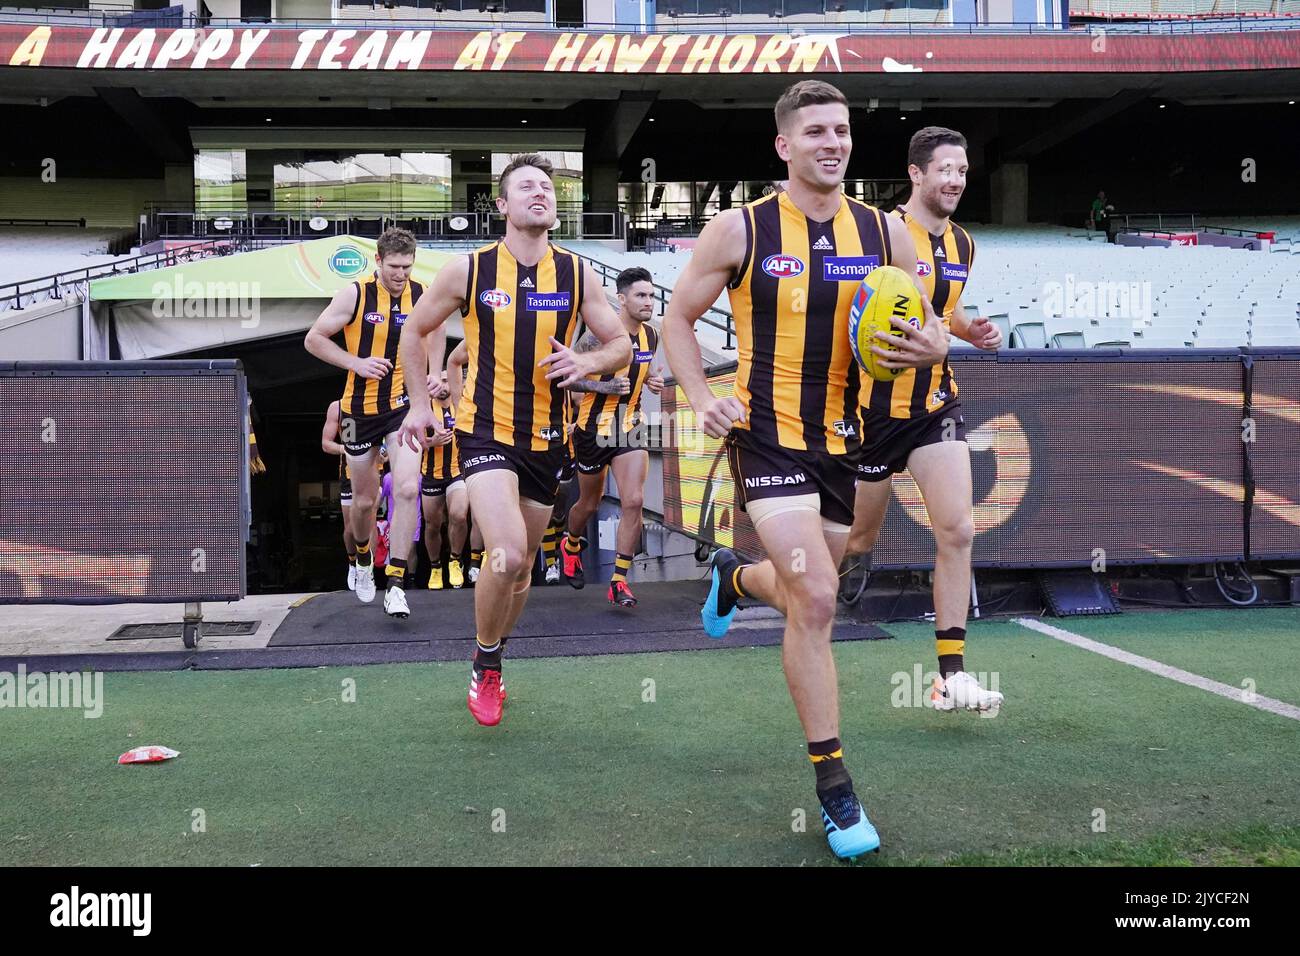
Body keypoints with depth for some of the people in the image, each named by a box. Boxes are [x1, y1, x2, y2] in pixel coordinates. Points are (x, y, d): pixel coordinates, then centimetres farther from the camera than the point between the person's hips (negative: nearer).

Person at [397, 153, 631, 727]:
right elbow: (416, 332, 9)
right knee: (506, 552, -22)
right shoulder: (468, 270, -5)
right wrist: (419, 403, 5)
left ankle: (490, 663, 39)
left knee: (521, 567, 15)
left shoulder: (577, 274, 0)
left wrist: (587, 361, -15)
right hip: (485, 431, -3)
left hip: (545, 438, 4)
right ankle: (485, 667, 3)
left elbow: (620, 345, 6)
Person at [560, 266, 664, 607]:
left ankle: (619, 582, -6)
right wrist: (607, 387, -25)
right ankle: (571, 545, 48)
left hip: (629, 428, 4)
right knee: (589, 503, 14)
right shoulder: (598, 336, -17)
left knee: (633, 501, -12)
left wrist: (651, 383, 1)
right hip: (594, 428, -4)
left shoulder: (652, 336, 2)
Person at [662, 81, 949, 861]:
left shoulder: (885, 232, 2)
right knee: (815, 599, -17)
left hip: (840, 438, 5)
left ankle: (734, 577, 56)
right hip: (767, 435, -5)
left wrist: (927, 349, -15)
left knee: (807, 598, 18)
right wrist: (703, 398, -10)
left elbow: (931, 330, 9)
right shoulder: (741, 230, -6)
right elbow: (679, 317, 5)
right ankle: (834, 788, -3)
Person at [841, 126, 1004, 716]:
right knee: (854, 541, 6)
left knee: (957, 529, -9)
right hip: (875, 404, -5)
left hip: (936, 403, 6)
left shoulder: (962, 244, 10)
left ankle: (951, 674, -4)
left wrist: (969, 330, 6)